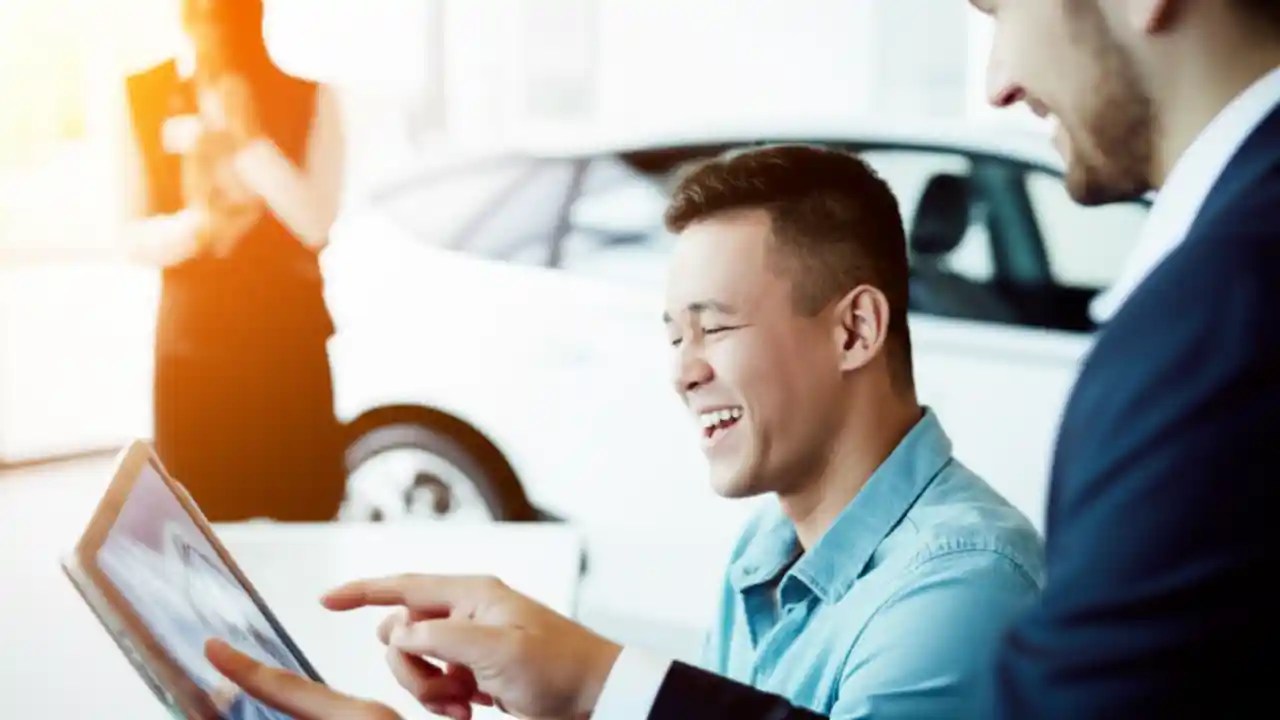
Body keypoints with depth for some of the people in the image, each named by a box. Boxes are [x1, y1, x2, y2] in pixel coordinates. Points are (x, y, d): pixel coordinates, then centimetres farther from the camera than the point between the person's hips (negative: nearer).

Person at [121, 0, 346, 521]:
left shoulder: (309, 101, -1)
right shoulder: (144, 98, 2)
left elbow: (316, 222, -12)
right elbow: (136, 239, 1)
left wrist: (247, 139, -19)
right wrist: (196, 224, -20)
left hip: (288, 344, -1)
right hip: (192, 347, 1)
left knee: (305, 525, 0)